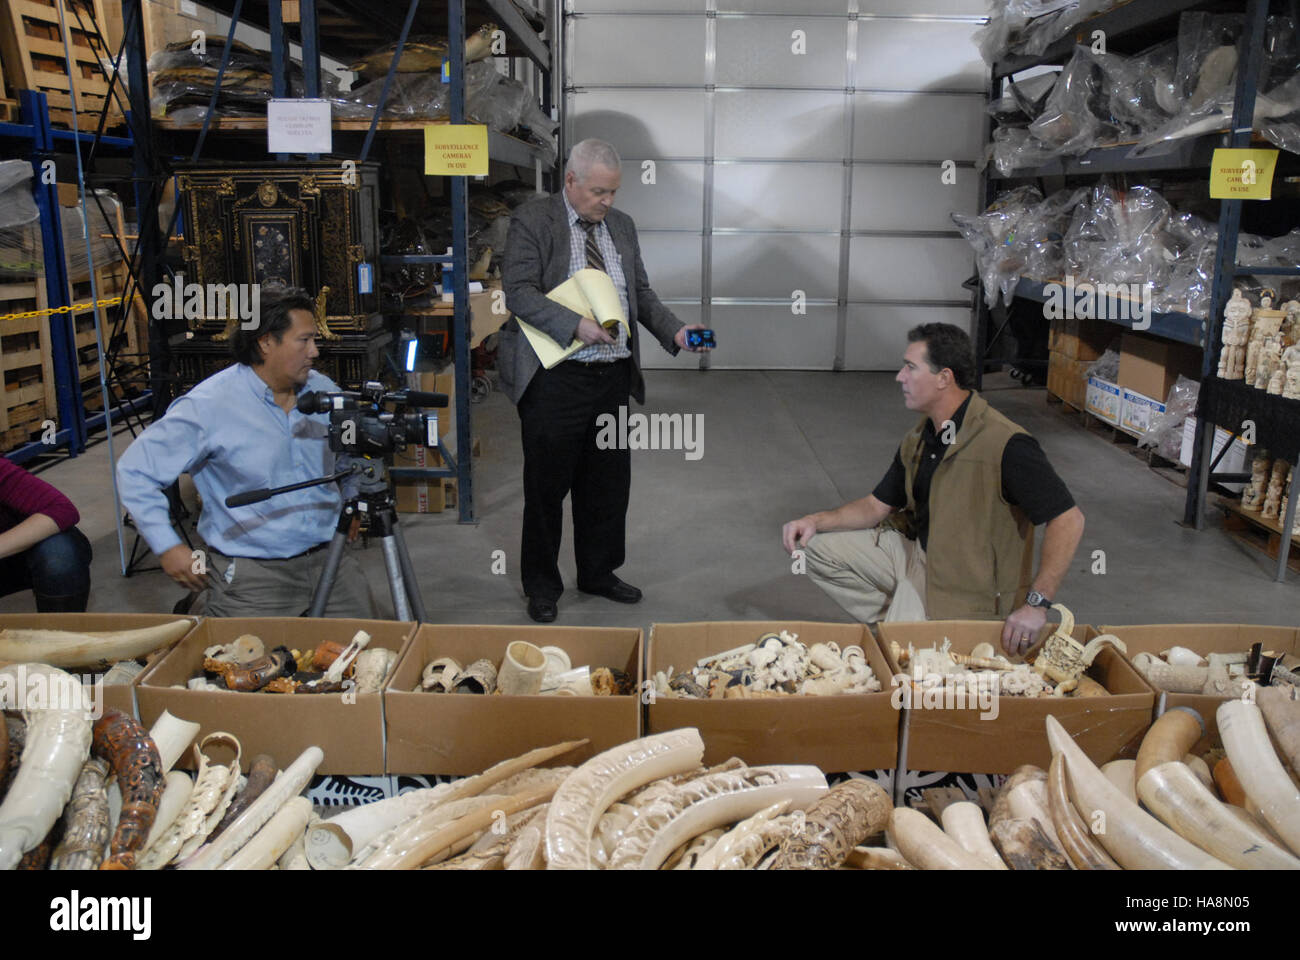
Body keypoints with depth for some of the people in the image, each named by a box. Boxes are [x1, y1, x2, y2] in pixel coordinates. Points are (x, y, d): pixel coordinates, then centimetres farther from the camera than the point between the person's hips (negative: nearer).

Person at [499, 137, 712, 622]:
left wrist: (675, 332, -1)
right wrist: (576, 325, -23)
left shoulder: (622, 225, 13)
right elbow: (519, 291, -13)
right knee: (547, 486, 5)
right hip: (555, 379, -5)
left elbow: (642, 292, 15)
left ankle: (598, 573, 31)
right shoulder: (532, 220, -5)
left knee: (608, 483, 13)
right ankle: (541, 584, 21)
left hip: (613, 377, 6)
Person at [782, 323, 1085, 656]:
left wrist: (1036, 604, -29)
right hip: (912, 551, 8)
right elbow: (878, 505, 11)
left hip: (960, 588, -8)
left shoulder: (1006, 446, -24)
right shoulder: (919, 438, 4)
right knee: (816, 545, 2)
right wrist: (817, 521, -5)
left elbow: (1068, 519, -24)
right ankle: (894, 621, 7)